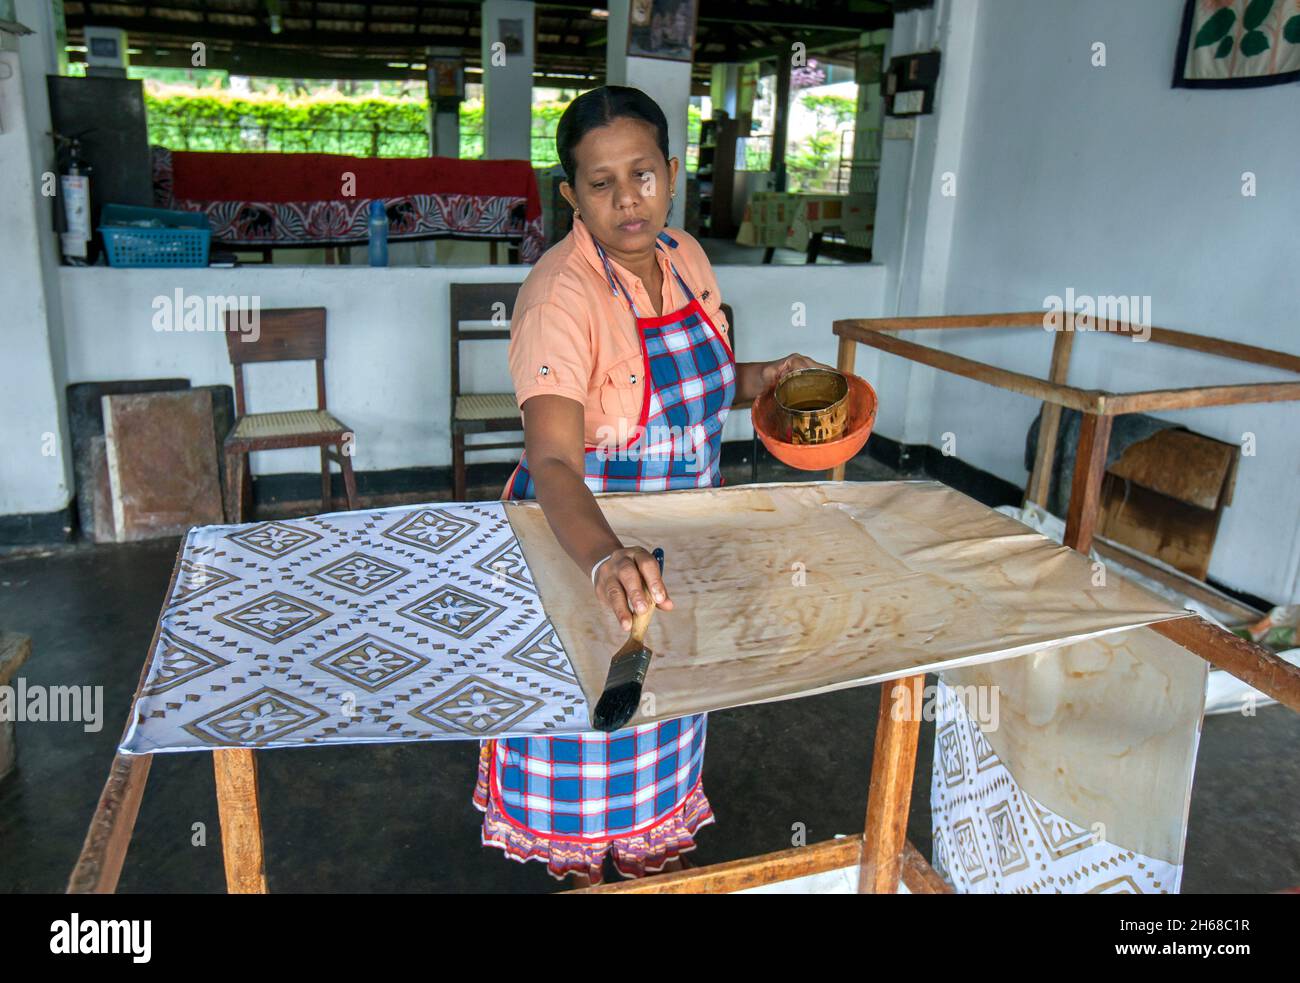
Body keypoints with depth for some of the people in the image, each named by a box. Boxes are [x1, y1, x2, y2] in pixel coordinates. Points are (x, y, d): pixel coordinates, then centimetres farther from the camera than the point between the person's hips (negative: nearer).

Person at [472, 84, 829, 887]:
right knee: (589, 717, 12)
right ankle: (578, 859, 42)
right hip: (585, 539, -7)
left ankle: (651, 839, 51)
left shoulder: (685, 255, -3)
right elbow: (552, 462, -39)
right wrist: (607, 561, -56)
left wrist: (765, 377, -4)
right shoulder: (562, 293, -27)